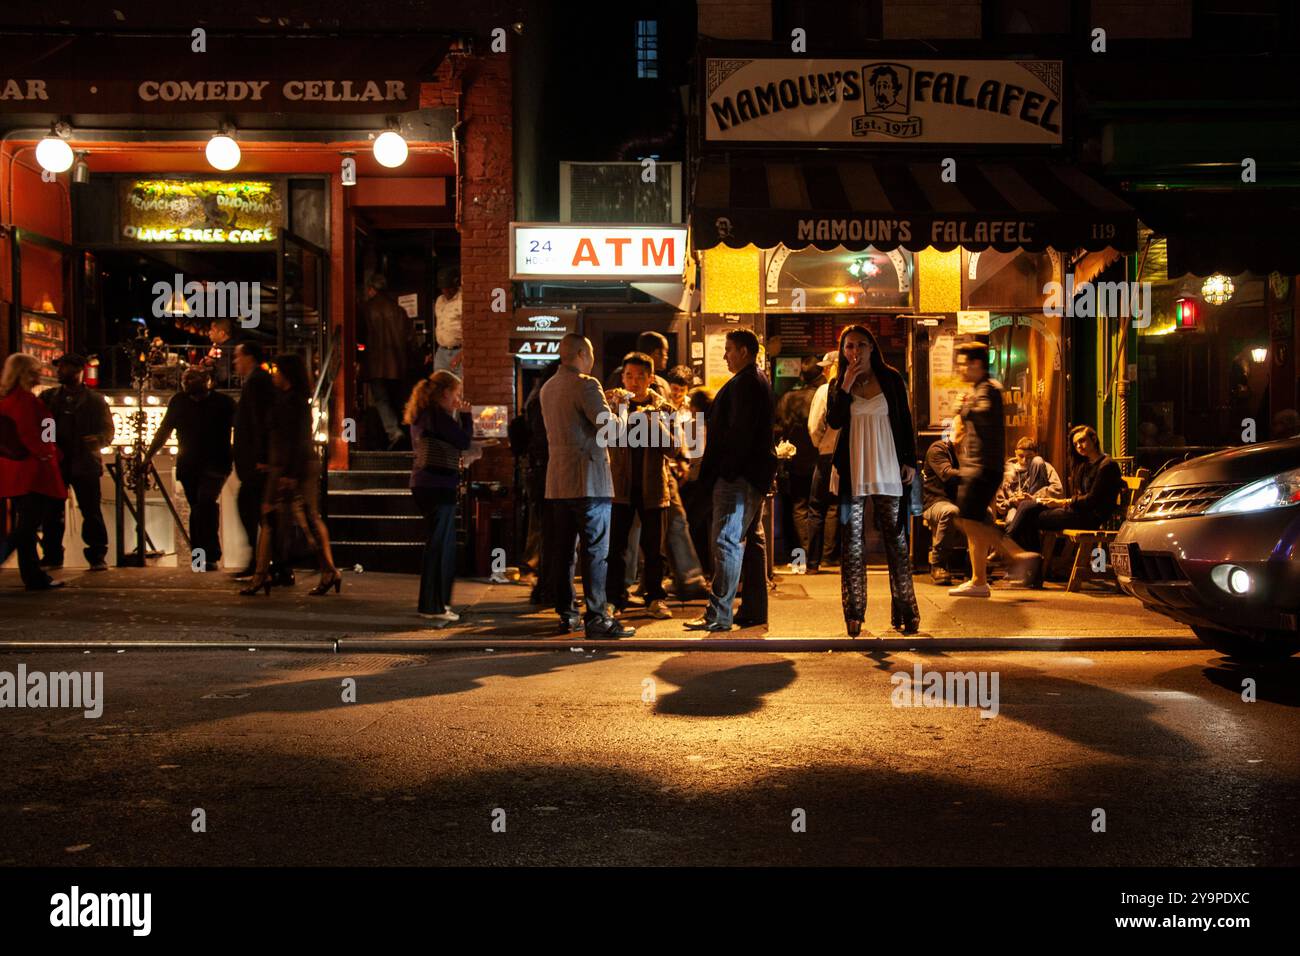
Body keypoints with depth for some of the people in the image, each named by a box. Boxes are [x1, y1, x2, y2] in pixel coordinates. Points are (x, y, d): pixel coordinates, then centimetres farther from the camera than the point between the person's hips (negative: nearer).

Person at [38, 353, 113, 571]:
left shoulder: (95, 400, 6)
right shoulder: (47, 397, 14)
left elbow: (108, 430, 0)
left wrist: (98, 439, -21)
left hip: (84, 463, -3)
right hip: (54, 462, 3)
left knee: (91, 512, -3)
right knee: (51, 512, 5)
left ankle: (97, 557, 3)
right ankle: (52, 556, 15)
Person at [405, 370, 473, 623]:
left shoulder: (422, 414, 16)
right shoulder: (438, 415, -15)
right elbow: (464, 441, -14)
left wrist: (458, 415, 15)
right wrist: (465, 414, -1)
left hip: (426, 485, 10)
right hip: (439, 486, -10)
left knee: (442, 545, 17)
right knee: (438, 545, -5)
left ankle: (436, 602, 24)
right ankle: (433, 606, -1)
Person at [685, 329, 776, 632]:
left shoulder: (744, 382, -14)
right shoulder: (759, 380, 20)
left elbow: (740, 432, -22)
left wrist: (725, 469, -20)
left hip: (738, 476, -11)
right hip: (754, 473, 11)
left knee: (727, 540, -12)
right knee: (752, 539, 13)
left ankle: (719, 615, -13)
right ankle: (756, 610, 19)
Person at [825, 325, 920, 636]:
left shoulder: (891, 379, 4)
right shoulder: (839, 384, 8)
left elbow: (906, 421, 6)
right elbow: (834, 421, -6)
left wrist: (911, 461, 2)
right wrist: (845, 386, -15)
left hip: (888, 470, -1)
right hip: (853, 471, 1)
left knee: (896, 540, 0)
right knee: (853, 543, 0)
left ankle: (905, 611, 4)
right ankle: (854, 614, 3)